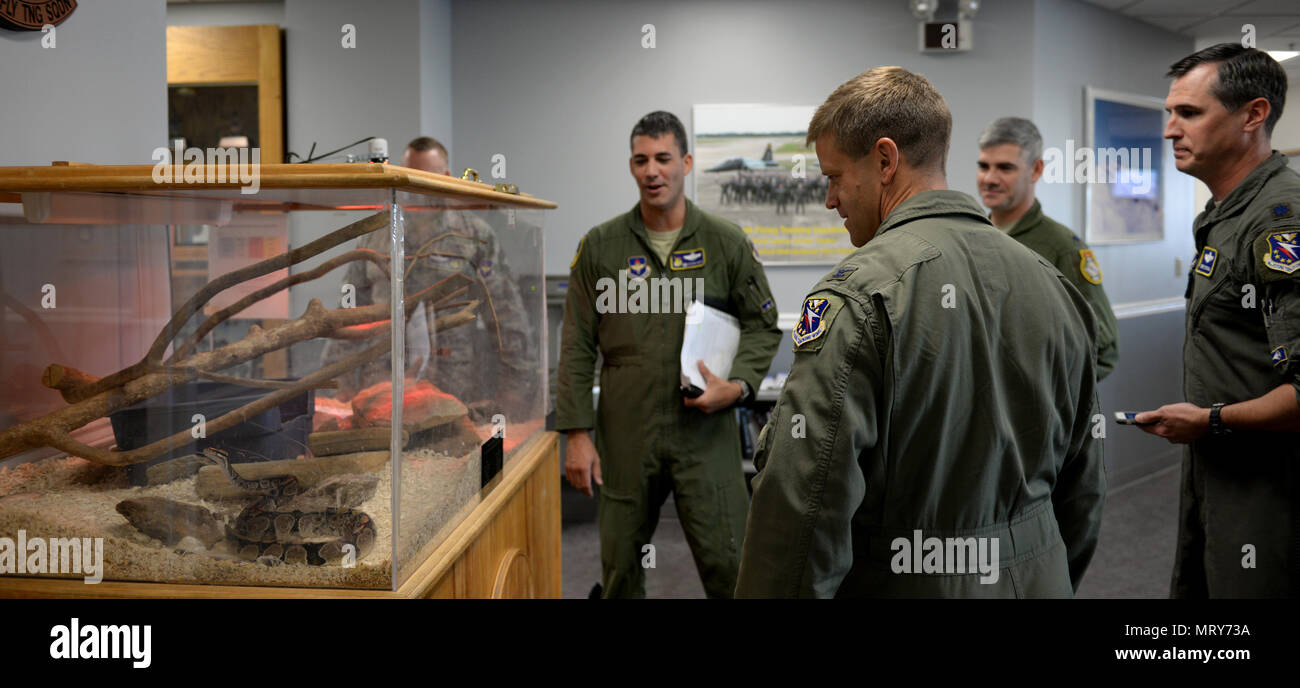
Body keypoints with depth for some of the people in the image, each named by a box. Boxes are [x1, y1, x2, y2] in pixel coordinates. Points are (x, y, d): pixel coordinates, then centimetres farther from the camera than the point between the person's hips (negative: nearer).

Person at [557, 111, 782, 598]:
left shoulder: (726, 242, 2)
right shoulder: (600, 246, 3)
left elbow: (763, 325, 9)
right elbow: (577, 347, 3)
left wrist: (738, 384, -9)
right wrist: (576, 434, -2)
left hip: (705, 431, -1)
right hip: (625, 432, 1)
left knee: (727, 566, -1)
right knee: (620, 568, 12)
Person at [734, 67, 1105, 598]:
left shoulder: (858, 296, -20)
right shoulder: (1052, 284, 3)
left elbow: (806, 500, -25)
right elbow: (1083, 483, 10)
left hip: (904, 583, -6)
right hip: (1036, 578, 7)